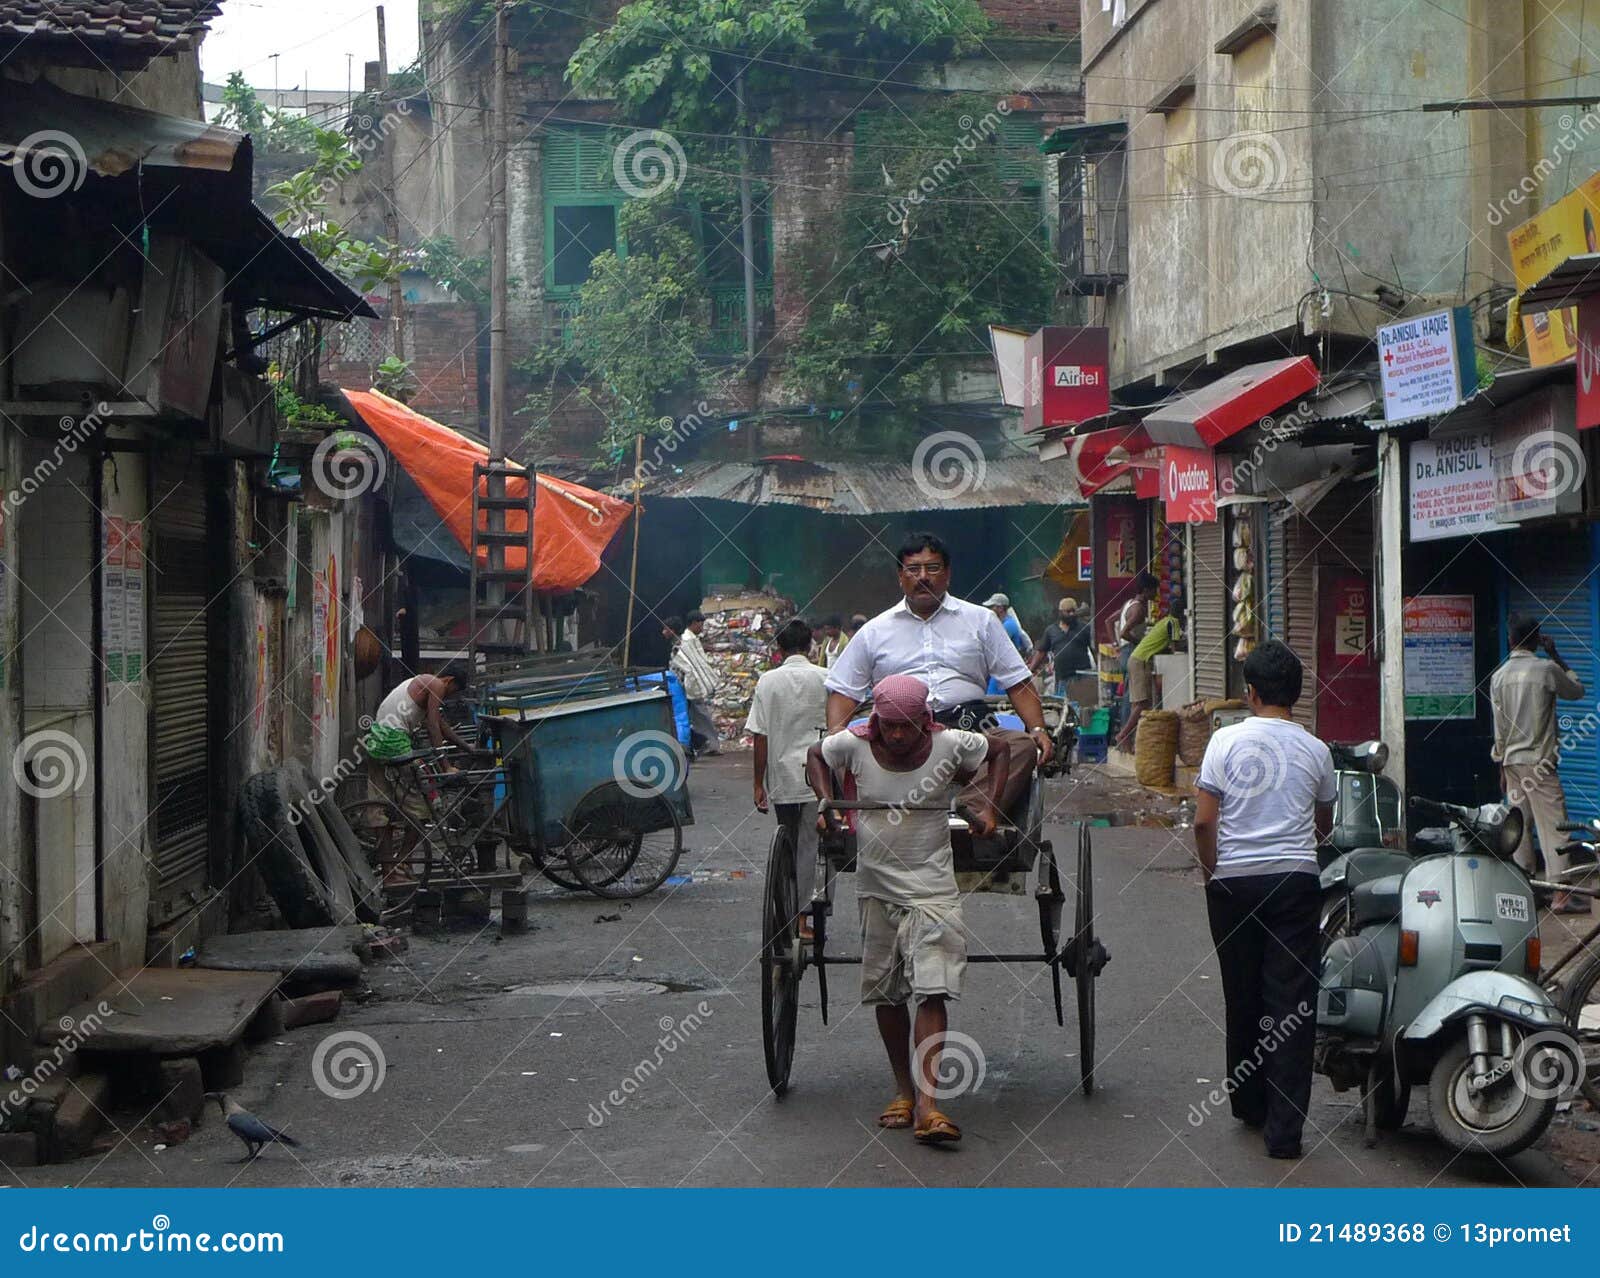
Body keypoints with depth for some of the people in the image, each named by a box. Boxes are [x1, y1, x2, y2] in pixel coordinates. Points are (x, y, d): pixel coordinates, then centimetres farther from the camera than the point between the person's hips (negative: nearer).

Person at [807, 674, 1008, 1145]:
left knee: (931, 992, -12)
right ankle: (903, 1090, 24)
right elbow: (815, 757, 14)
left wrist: (990, 808, 0)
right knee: (886, 993, 10)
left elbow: (999, 750, 9)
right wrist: (827, 805, 1)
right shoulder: (854, 744, -7)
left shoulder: (950, 745, -10)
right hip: (876, 889, 3)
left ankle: (926, 1102, -16)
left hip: (932, 890, -3)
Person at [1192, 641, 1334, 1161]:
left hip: (1234, 881, 0)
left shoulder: (1226, 740, -3)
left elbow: (1204, 820, -6)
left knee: (1243, 997, 13)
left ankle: (1249, 1105, 27)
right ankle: (1284, 1127, -4)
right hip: (1295, 881, 0)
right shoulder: (1314, 750, 4)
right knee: (1292, 1001, 0)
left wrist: (1211, 869, 10)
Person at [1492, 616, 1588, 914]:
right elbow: (1577, 691, 9)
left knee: (1520, 826, 10)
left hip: (1512, 761, 5)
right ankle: (1561, 894, -9)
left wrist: (1503, 768, 15)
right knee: (1553, 826, -5)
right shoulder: (1546, 669, -9)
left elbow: (1499, 726, 8)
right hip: (1539, 761, -5)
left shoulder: (1498, 677, 5)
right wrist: (1557, 657, 15)